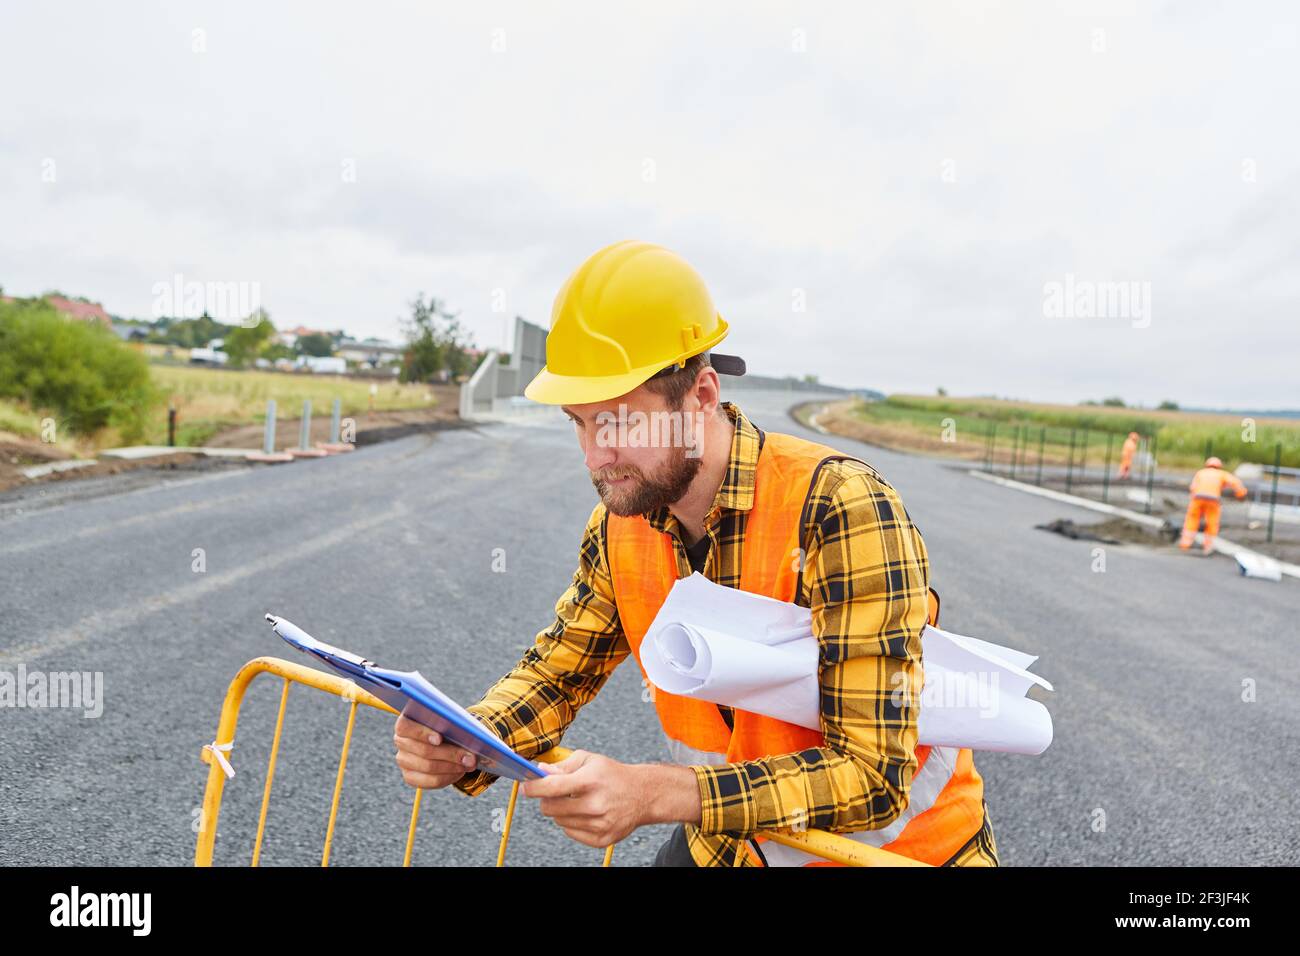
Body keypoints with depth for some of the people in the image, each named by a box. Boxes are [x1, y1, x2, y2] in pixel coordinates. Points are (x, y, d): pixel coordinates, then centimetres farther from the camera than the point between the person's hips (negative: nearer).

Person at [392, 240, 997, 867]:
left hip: (901, 844, -3)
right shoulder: (620, 523, -11)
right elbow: (557, 668, 1)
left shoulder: (843, 509, -30)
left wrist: (652, 795, -40)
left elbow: (872, 773, -30)